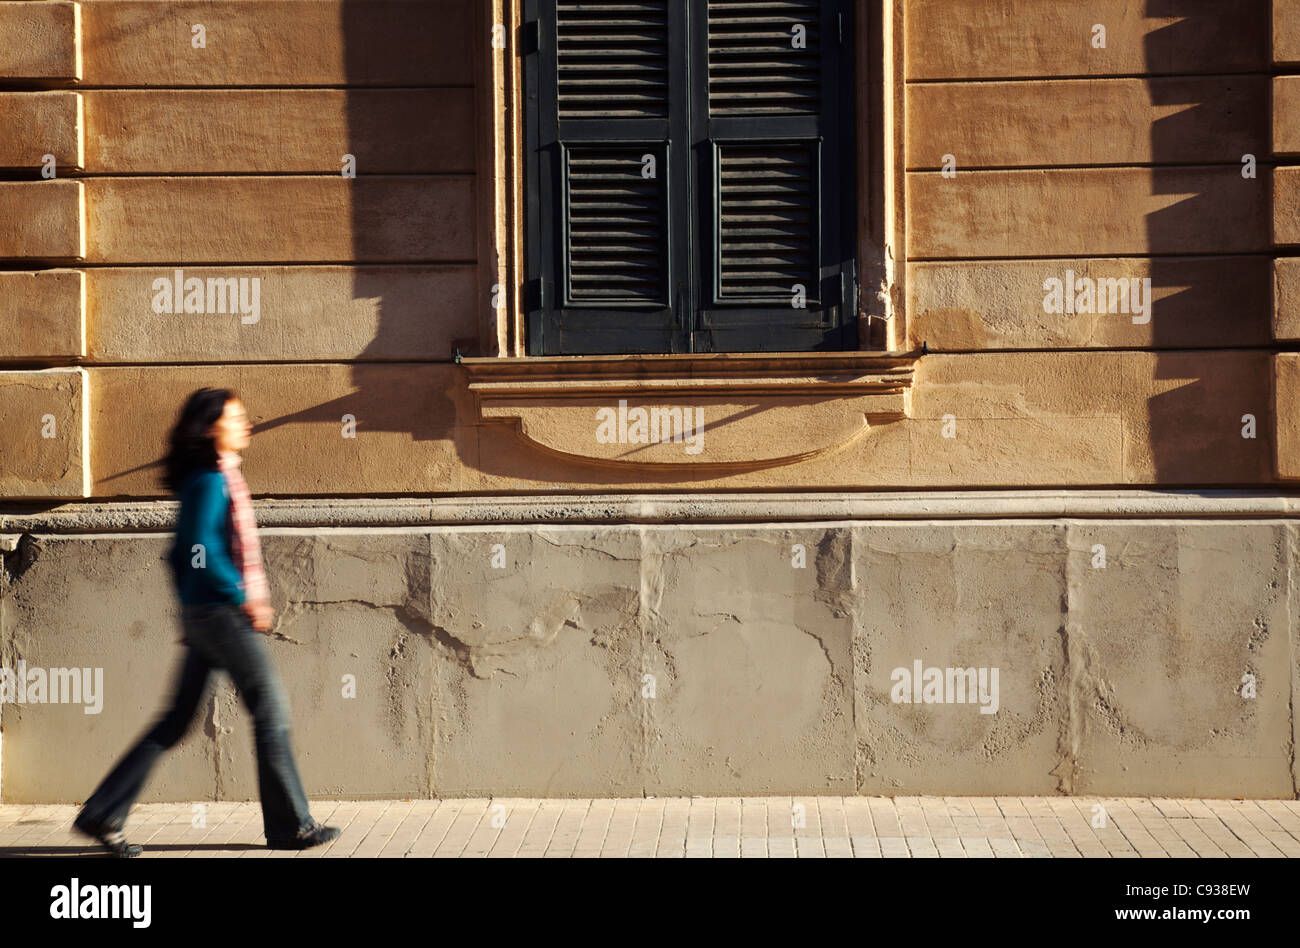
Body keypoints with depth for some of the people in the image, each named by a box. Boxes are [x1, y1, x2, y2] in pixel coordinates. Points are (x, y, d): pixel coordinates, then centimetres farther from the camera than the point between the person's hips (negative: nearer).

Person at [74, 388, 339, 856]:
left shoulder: (221, 477, 17)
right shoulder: (211, 479, -12)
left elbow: (181, 553, 21)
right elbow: (201, 549, -22)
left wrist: (188, 606, 23)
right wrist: (245, 598, -17)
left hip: (203, 613, 9)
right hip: (222, 612, -9)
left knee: (176, 721, 10)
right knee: (271, 709, -2)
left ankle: (102, 814, 12)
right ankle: (291, 825, 6)